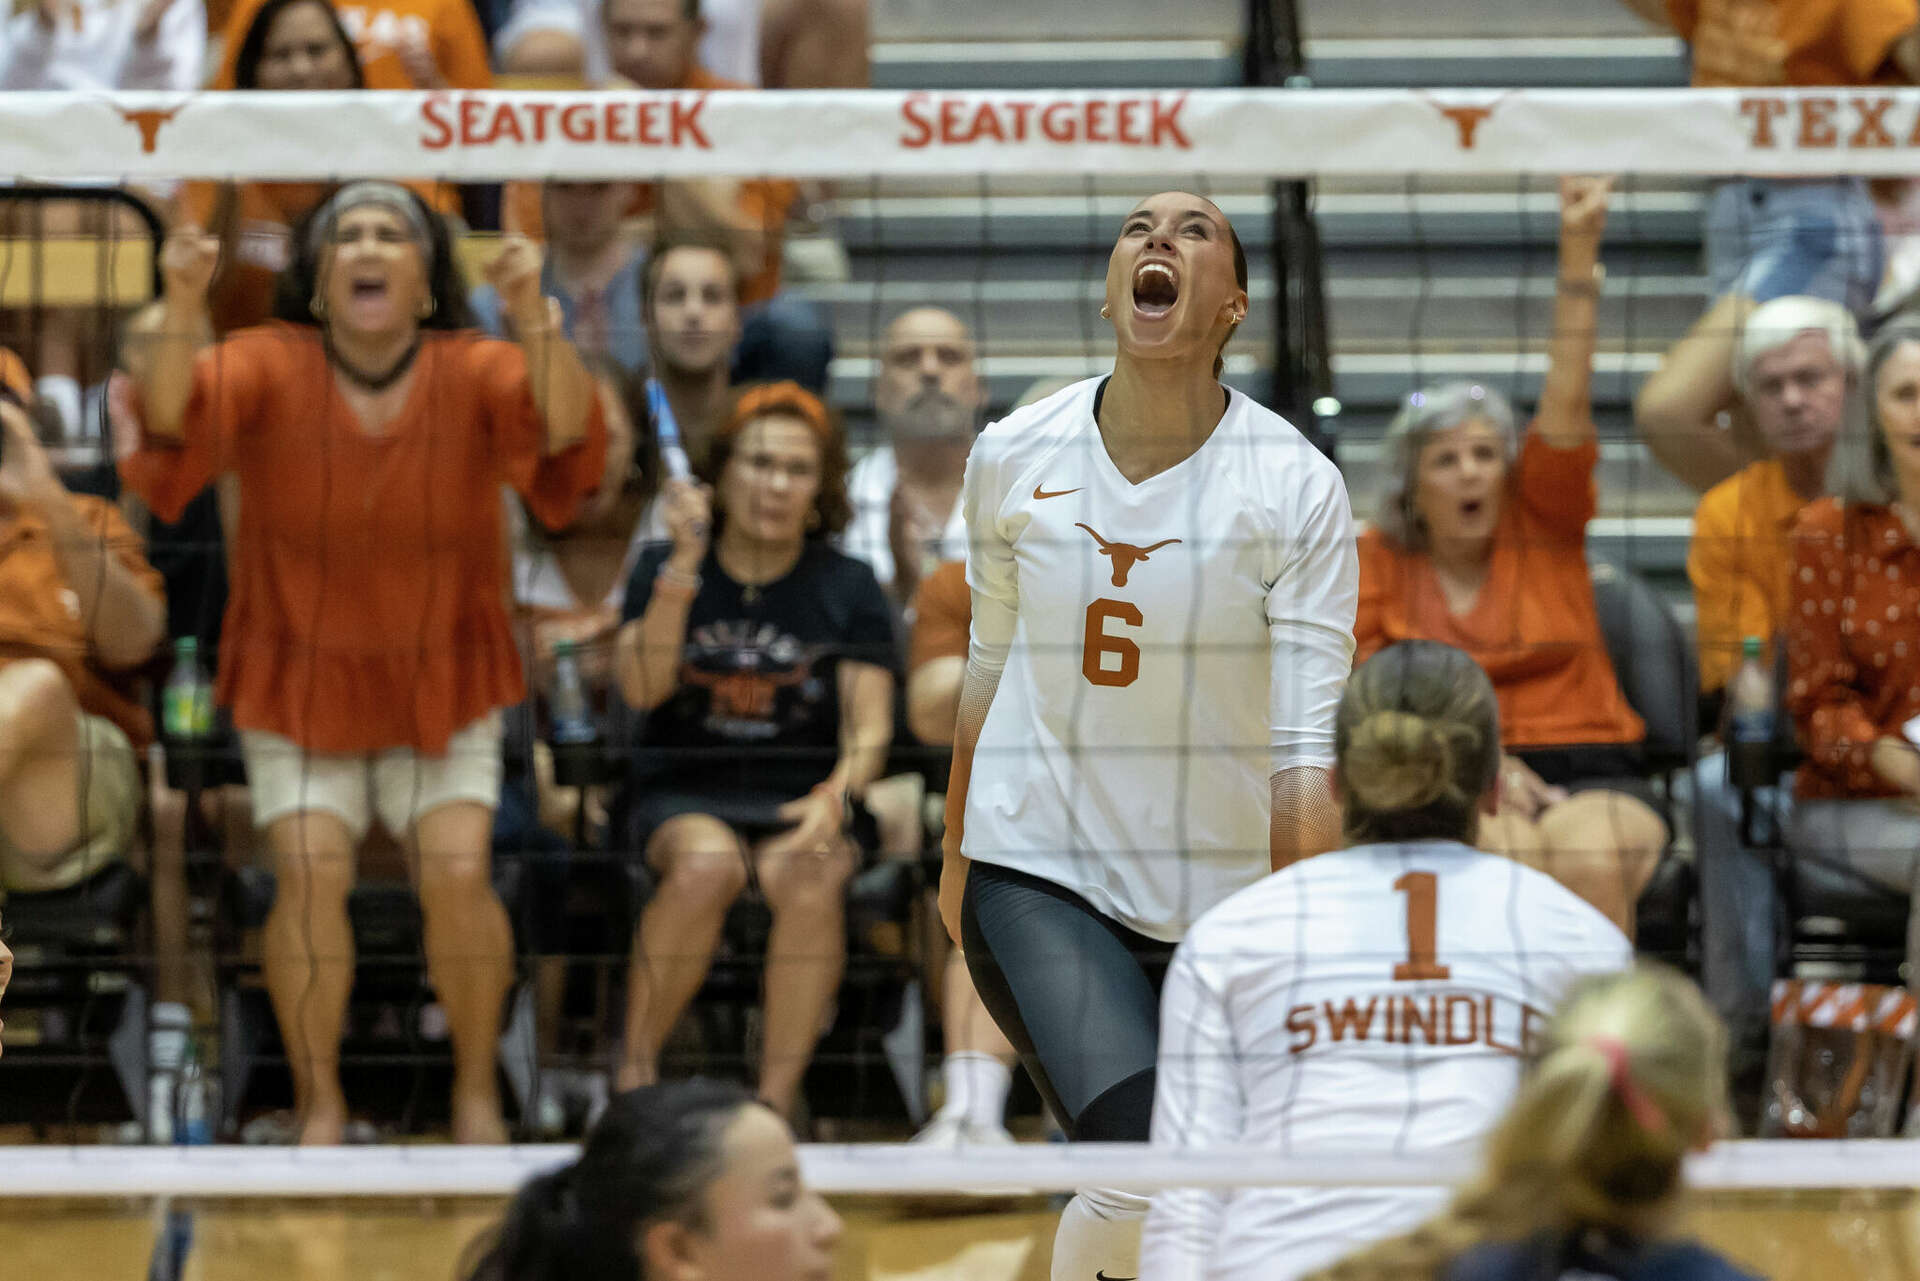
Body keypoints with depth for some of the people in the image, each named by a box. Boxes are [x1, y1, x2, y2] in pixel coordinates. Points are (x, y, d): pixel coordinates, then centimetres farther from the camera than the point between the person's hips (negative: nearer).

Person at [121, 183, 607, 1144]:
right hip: (298, 679, 0)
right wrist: (181, 309, -46)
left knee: (457, 873, -15)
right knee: (310, 874, -16)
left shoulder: (475, 373, -11)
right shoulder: (269, 368, -11)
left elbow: (566, 432, -29)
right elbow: (174, 420, -28)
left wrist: (534, 317, -47)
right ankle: (319, 1101, 3)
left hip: (442, 685, 0)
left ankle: (476, 1091, 7)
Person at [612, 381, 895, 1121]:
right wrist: (685, 564, -18)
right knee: (706, 865, -35)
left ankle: (777, 1098, -29)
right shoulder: (663, 571, 6)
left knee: (811, 881, -34)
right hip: (682, 792, 0)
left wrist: (834, 799, -23)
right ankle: (635, 1071, -21)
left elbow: (870, 727, -1)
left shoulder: (848, 590, 6)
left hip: (797, 797, 0)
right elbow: (639, 688, -10)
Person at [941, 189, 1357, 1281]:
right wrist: (956, 856, 20)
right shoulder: (1013, 457, -3)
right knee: (1141, 1163, -23)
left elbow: (1307, 742, -14)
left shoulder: (1297, 489, -11)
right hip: (1034, 873, 0)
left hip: (1215, 898, 0)